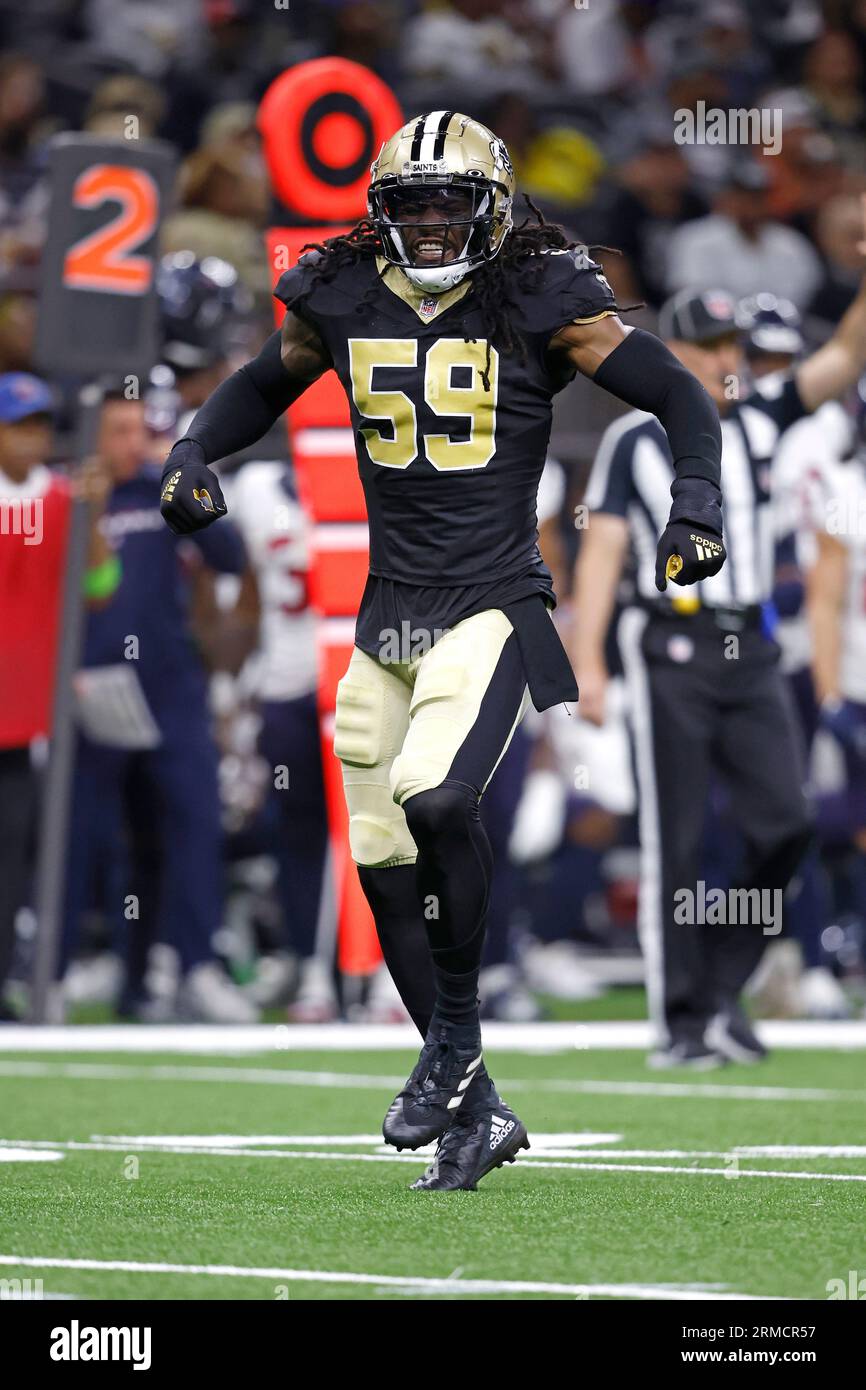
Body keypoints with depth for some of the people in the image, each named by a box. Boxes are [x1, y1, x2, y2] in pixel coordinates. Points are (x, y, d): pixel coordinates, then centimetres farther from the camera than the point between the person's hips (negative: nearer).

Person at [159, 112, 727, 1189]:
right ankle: (475, 1112, 17)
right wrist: (195, 454, 8)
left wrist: (697, 501, -17)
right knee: (386, 864, 5)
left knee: (434, 798, -28)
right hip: (389, 612, 5)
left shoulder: (539, 303, -6)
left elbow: (678, 395, -1)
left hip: (493, 605, -5)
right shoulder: (342, 304, 5)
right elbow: (263, 385, 25)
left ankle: (457, 1042, -8)